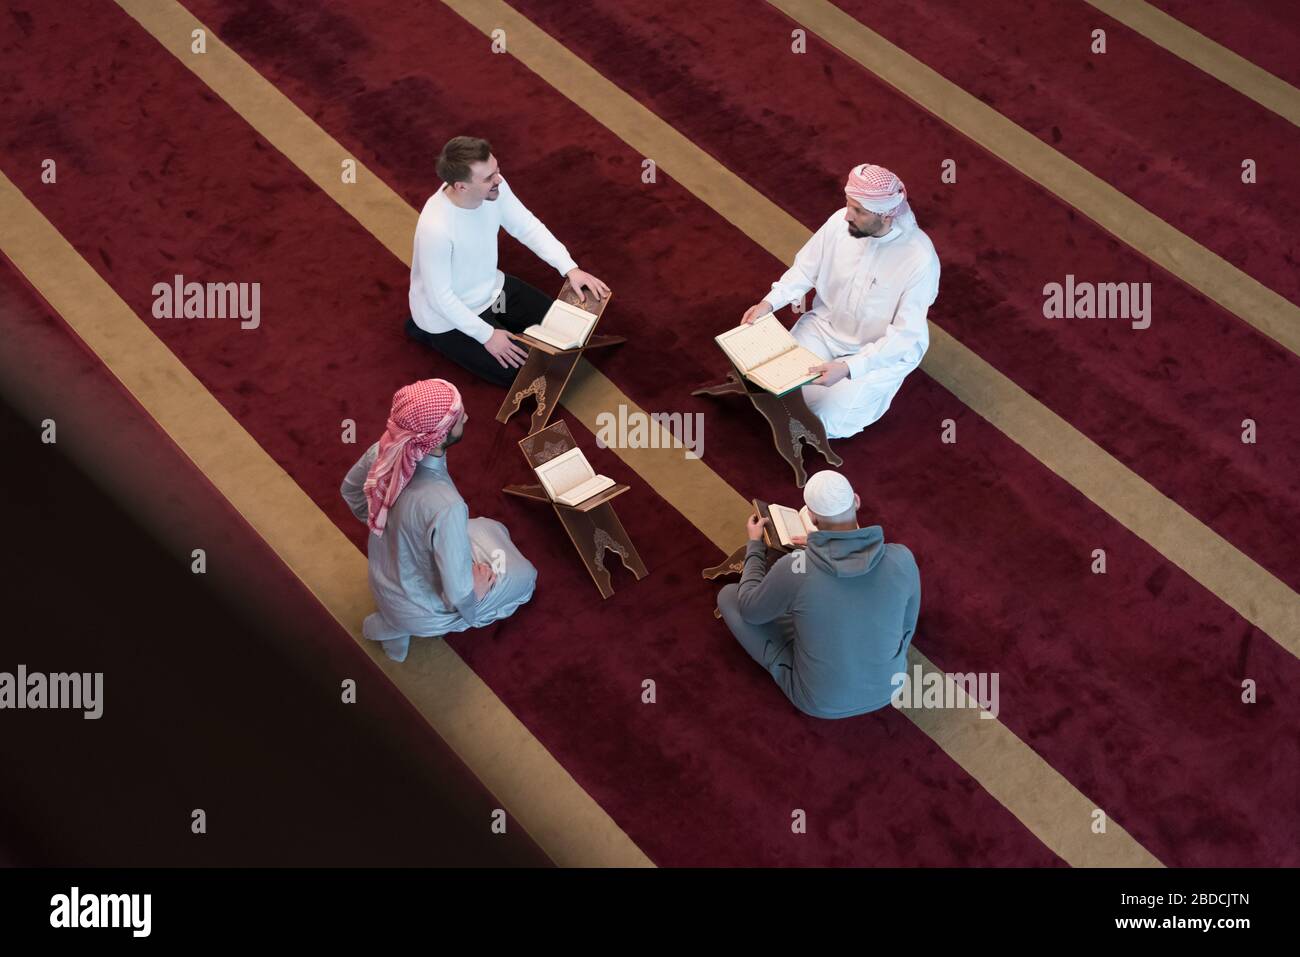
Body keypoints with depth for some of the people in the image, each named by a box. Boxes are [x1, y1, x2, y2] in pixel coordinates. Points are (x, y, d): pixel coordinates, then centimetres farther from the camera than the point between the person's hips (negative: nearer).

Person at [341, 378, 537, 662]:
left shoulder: (385, 450, -23)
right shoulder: (445, 506, -43)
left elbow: (350, 490, 1)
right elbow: (459, 594, -32)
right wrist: (475, 589, -9)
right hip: (416, 610, -7)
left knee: (493, 531, 26)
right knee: (523, 575, 19)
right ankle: (396, 625, 10)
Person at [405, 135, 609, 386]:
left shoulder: (494, 188, -19)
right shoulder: (436, 228, -38)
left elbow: (527, 226, -4)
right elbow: (440, 297, -28)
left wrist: (570, 269, -13)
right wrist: (487, 336, -22)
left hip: (490, 288, 8)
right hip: (449, 314, -8)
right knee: (522, 371, -3)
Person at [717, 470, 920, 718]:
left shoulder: (793, 569, -29)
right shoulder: (902, 558, -23)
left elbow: (750, 611, -7)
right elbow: (906, 624, -1)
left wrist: (755, 545, 9)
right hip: (888, 685, 2)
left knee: (728, 595, 10)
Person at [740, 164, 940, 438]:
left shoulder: (920, 259, -31)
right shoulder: (840, 222, -16)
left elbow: (905, 337, -28)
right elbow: (805, 269, 1)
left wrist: (847, 367, -37)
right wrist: (769, 302, -17)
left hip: (881, 351, -4)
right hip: (824, 326, 5)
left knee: (823, 421, -14)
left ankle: (873, 386, 15)